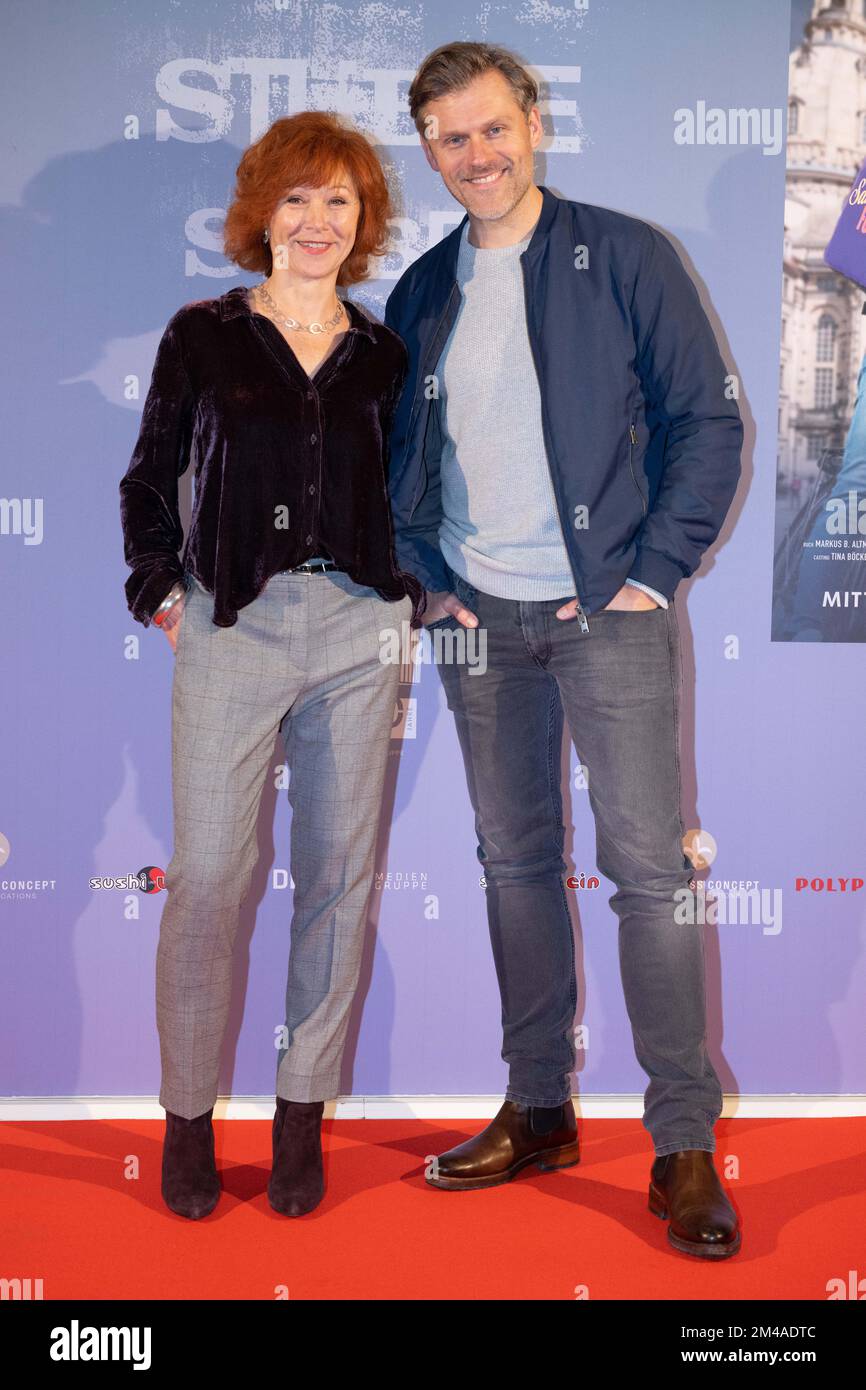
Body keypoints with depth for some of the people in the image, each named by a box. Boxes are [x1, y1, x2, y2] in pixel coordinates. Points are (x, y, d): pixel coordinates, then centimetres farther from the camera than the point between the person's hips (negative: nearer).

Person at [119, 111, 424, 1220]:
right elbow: (148, 481, 9)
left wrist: (412, 595, 7)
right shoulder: (203, 335, 6)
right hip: (234, 628, -2)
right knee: (209, 873, -5)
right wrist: (161, 591, -1)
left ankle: (303, 1109, 18)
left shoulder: (384, 356, 12)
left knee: (339, 871, 5)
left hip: (358, 629, 3)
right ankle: (188, 1113, 12)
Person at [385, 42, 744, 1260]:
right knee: (514, 862, 10)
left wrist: (658, 570, -9)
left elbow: (708, 420, -3)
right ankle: (539, 1111, 22)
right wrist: (427, 581, 5)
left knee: (649, 865, -5)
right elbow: (399, 458, 17)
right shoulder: (420, 294, 10)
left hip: (608, 612, -4)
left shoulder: (625, 256, -2)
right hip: (479, 620, 5)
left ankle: (685, 1143, 5)